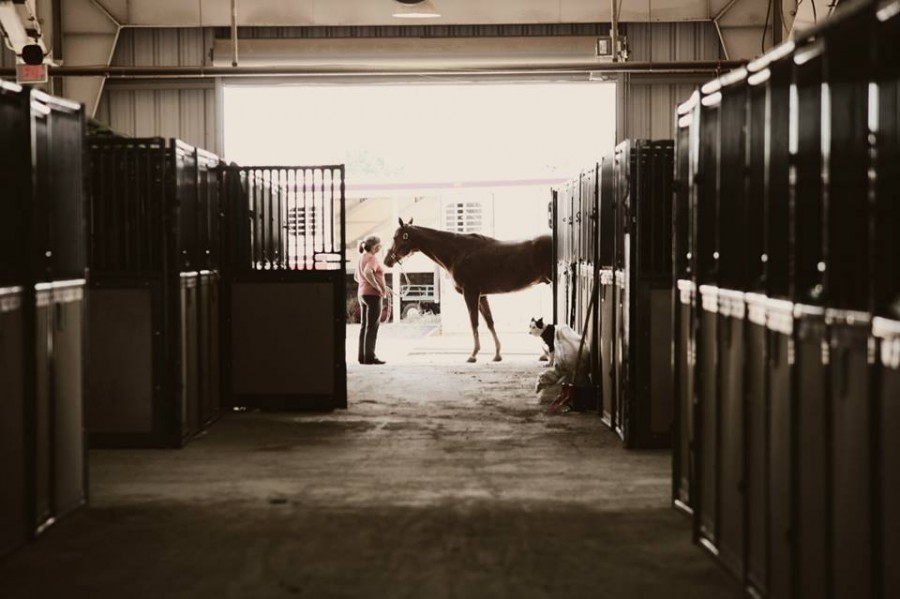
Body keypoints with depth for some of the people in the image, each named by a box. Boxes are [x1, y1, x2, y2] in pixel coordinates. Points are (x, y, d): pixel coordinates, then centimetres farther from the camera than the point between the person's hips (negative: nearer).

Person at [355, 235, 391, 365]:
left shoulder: (362, 258, 15)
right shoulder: (373, 258, -14)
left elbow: (357, 277, 24)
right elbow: (367, 272, -32)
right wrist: (378, 287, -22)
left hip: (362, 294, 9)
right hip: (373, 295, -9)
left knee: (365, 326, 11)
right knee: (372, 327, -6)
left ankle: (363, 356, 14)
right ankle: (369, 357, -5)